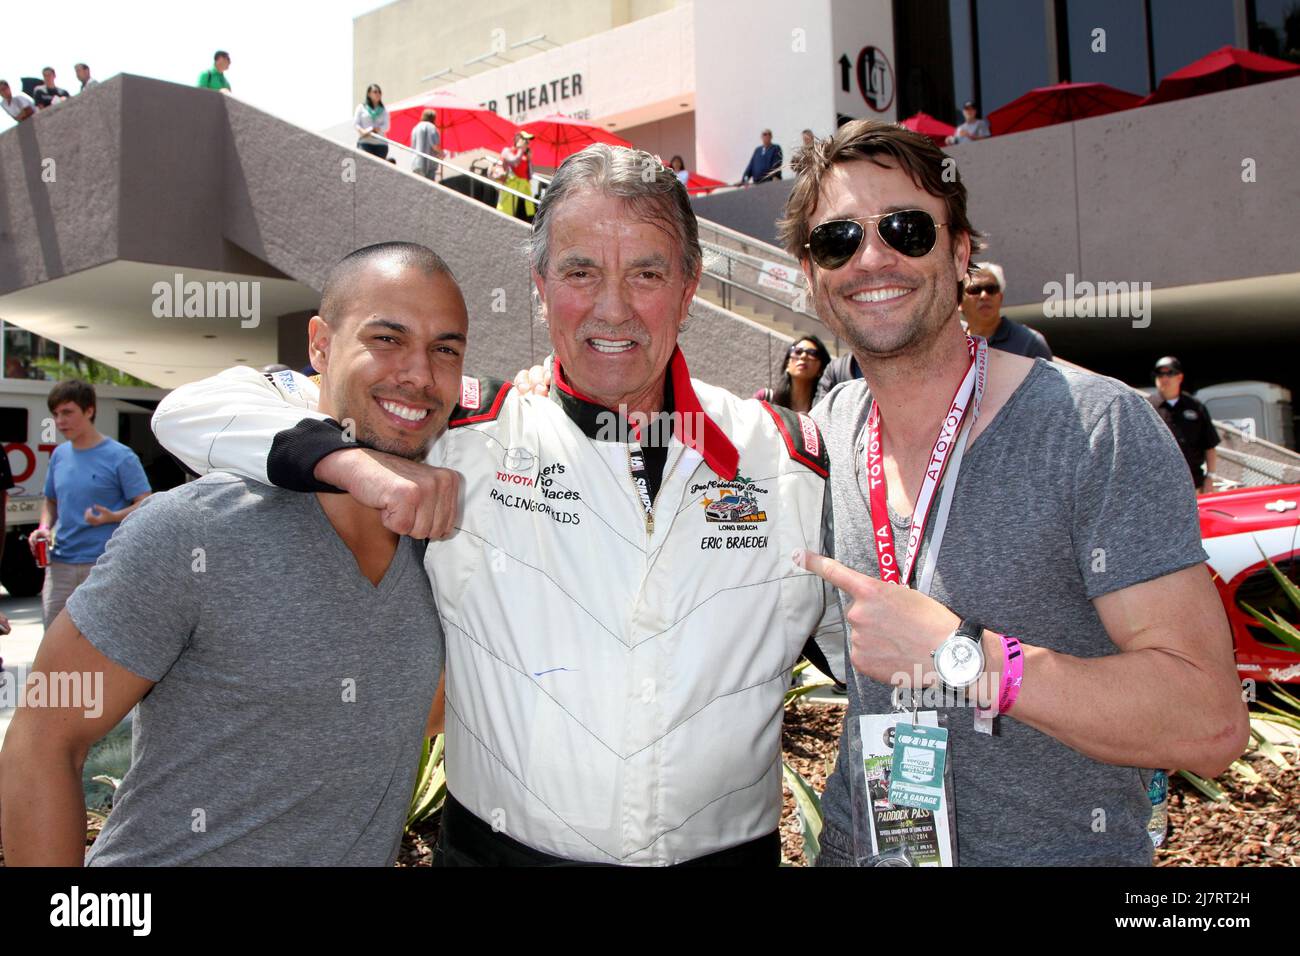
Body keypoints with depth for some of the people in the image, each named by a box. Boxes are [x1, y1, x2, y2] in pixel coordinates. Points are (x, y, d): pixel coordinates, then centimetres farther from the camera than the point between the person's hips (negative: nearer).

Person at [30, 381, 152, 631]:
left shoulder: (120, 457, -7)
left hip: (104, 564, -6)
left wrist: (112, 516, -24)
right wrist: (44, 527, 4)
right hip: (60, 563, 6)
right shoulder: (59, 454, 11)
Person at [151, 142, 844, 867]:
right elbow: (195, 412, -10)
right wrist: (357, 463, -25)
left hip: (727, 850, 2)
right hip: (498, 848, -1)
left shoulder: (789, 453, -5)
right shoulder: (462, 433, -10)